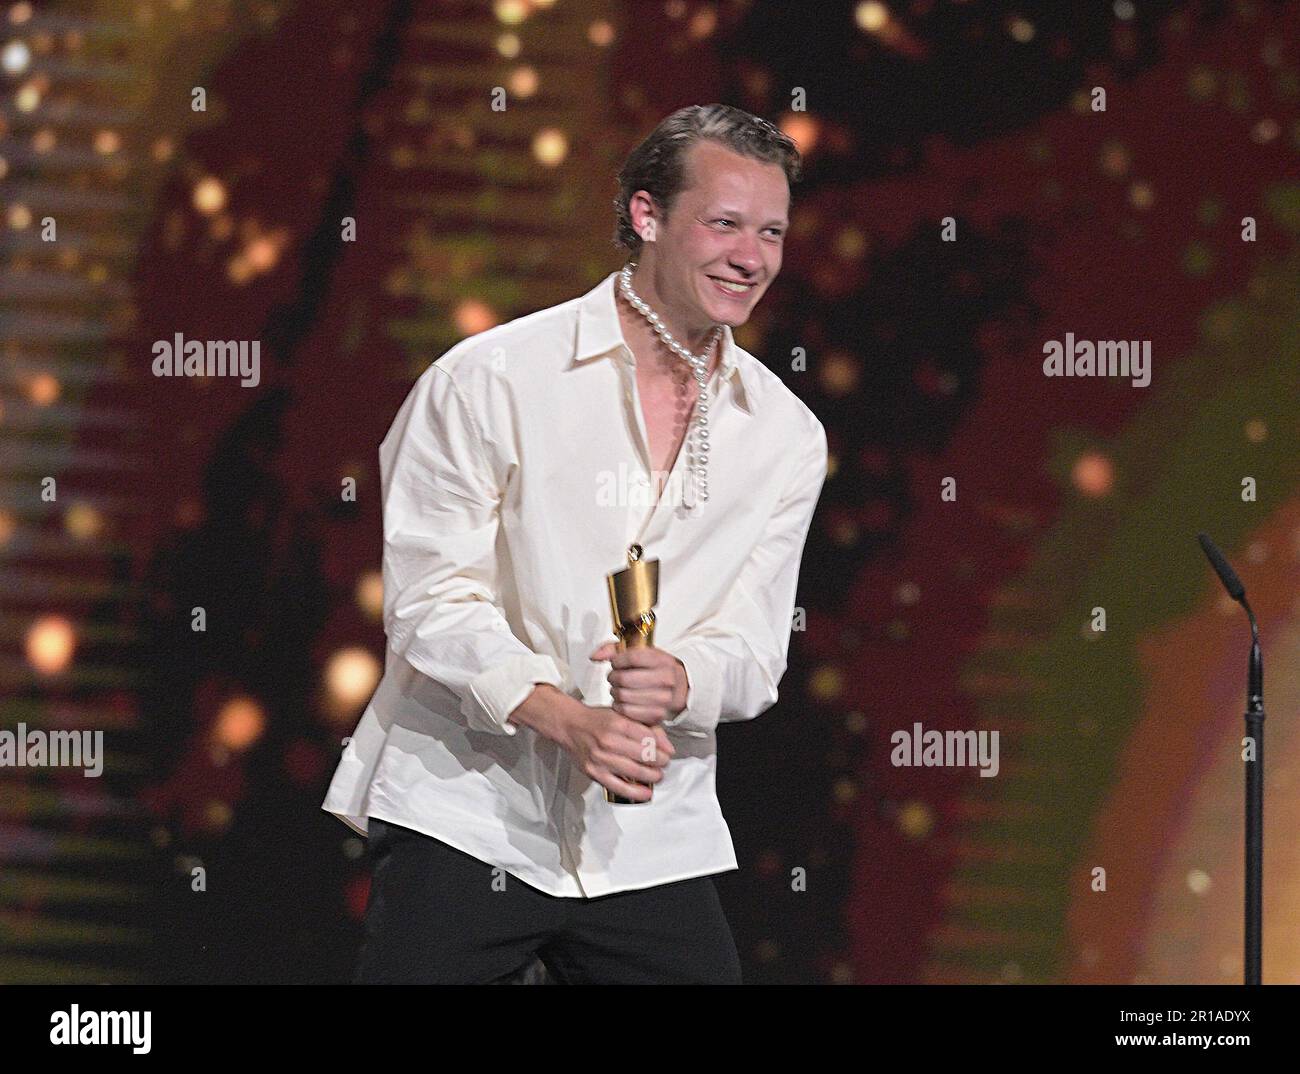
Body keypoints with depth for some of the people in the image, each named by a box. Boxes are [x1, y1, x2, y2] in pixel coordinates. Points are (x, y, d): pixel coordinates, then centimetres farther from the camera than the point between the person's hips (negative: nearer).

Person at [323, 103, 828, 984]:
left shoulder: (787, 436, 8)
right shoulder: (491, 378, -5)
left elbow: (754, 651, 6)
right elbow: (431, 598, -9)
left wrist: (676, 682, -18)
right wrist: (569, 720, -22)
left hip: (652, 842, 4)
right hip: (465, 816, -3)